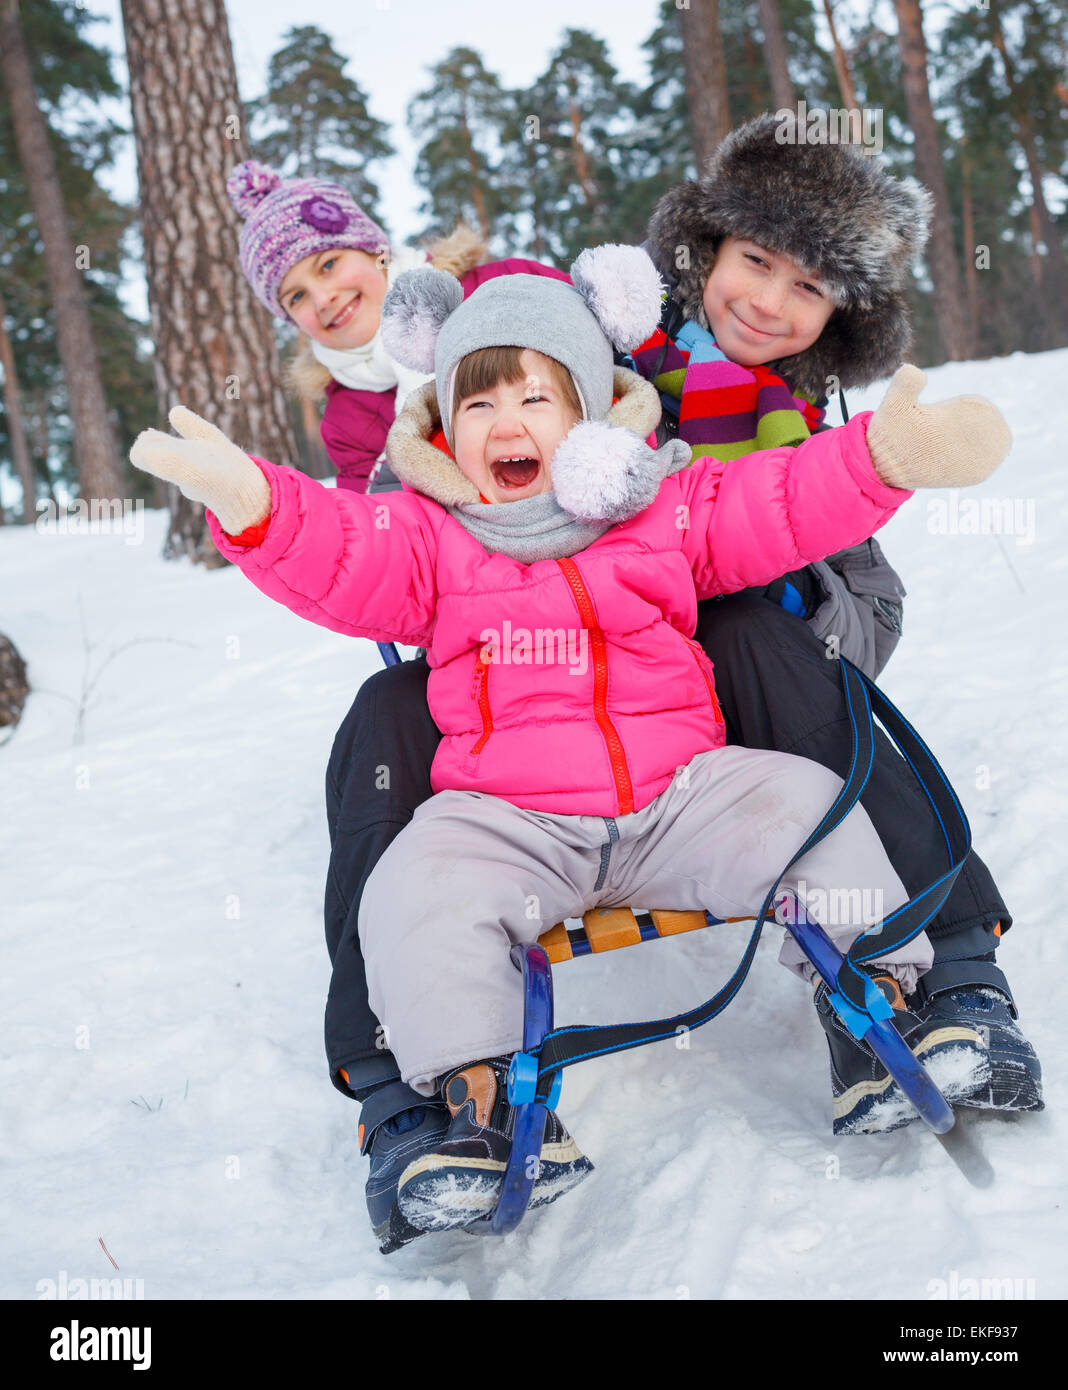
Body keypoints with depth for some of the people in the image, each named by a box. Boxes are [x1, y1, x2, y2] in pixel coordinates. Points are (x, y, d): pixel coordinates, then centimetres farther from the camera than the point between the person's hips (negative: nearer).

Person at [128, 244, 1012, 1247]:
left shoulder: (667, 509, 10)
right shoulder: (427, 537, 7)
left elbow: (784, 504, 3)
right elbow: (340, 559, -10)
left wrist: (886, 455, -17)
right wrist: (252, 504, -33)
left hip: (679, 788, 1)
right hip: (507, 817, -1)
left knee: (809, 805, -17)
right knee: (415, 892, -27)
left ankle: (877, 989, -1)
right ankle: (482, 1089, -21)